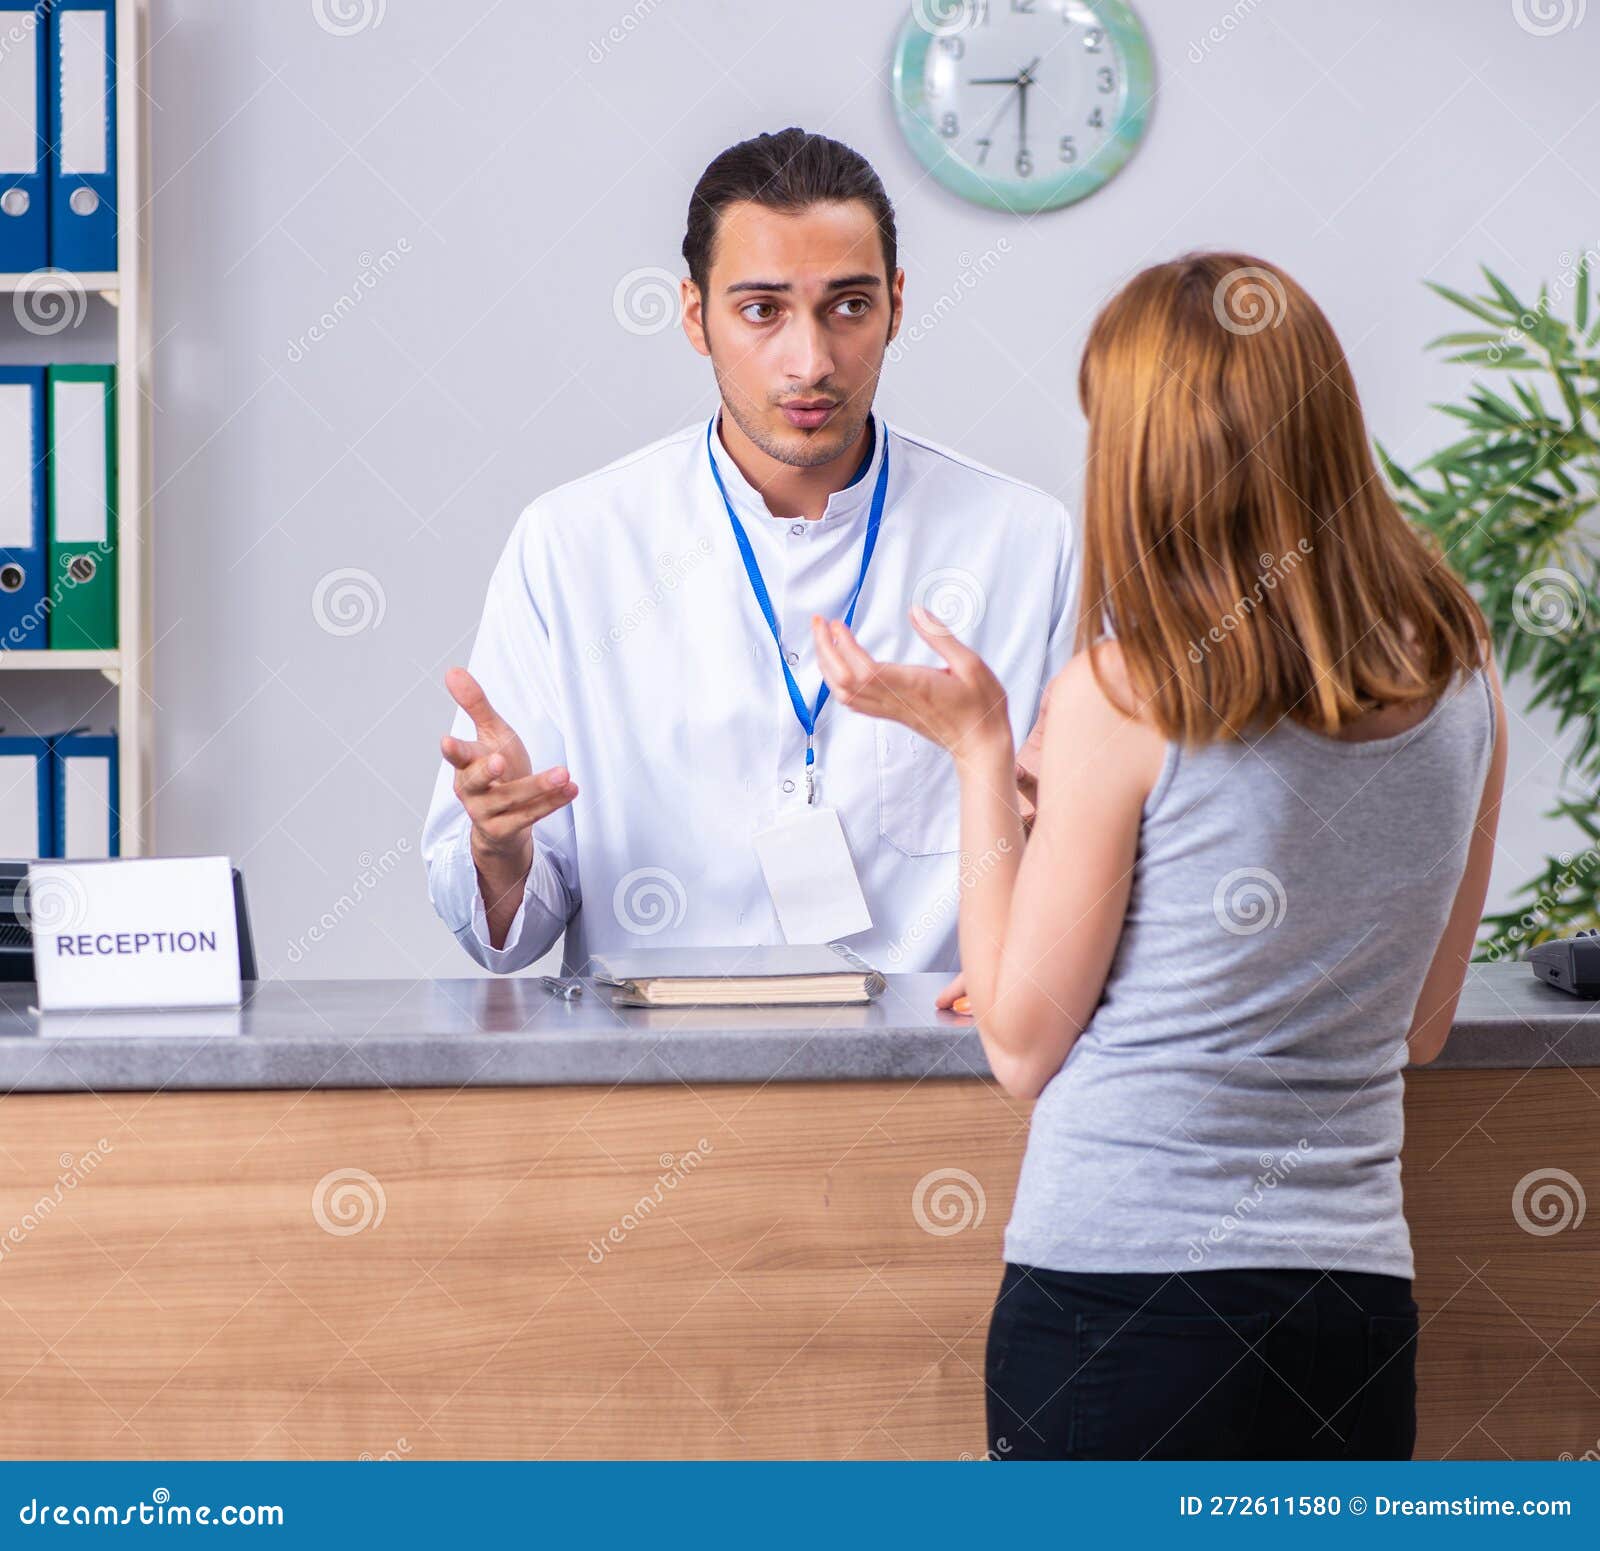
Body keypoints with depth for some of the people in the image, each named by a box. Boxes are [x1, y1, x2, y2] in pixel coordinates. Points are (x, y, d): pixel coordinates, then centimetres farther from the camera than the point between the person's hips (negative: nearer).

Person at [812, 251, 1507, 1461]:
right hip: (1357, 1302, 5)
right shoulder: (1460, 671, 5)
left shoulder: (1127, 686, -10)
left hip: (1123, 1289, -4)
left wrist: (978, 748, 2)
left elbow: (1023, 1045, -2)